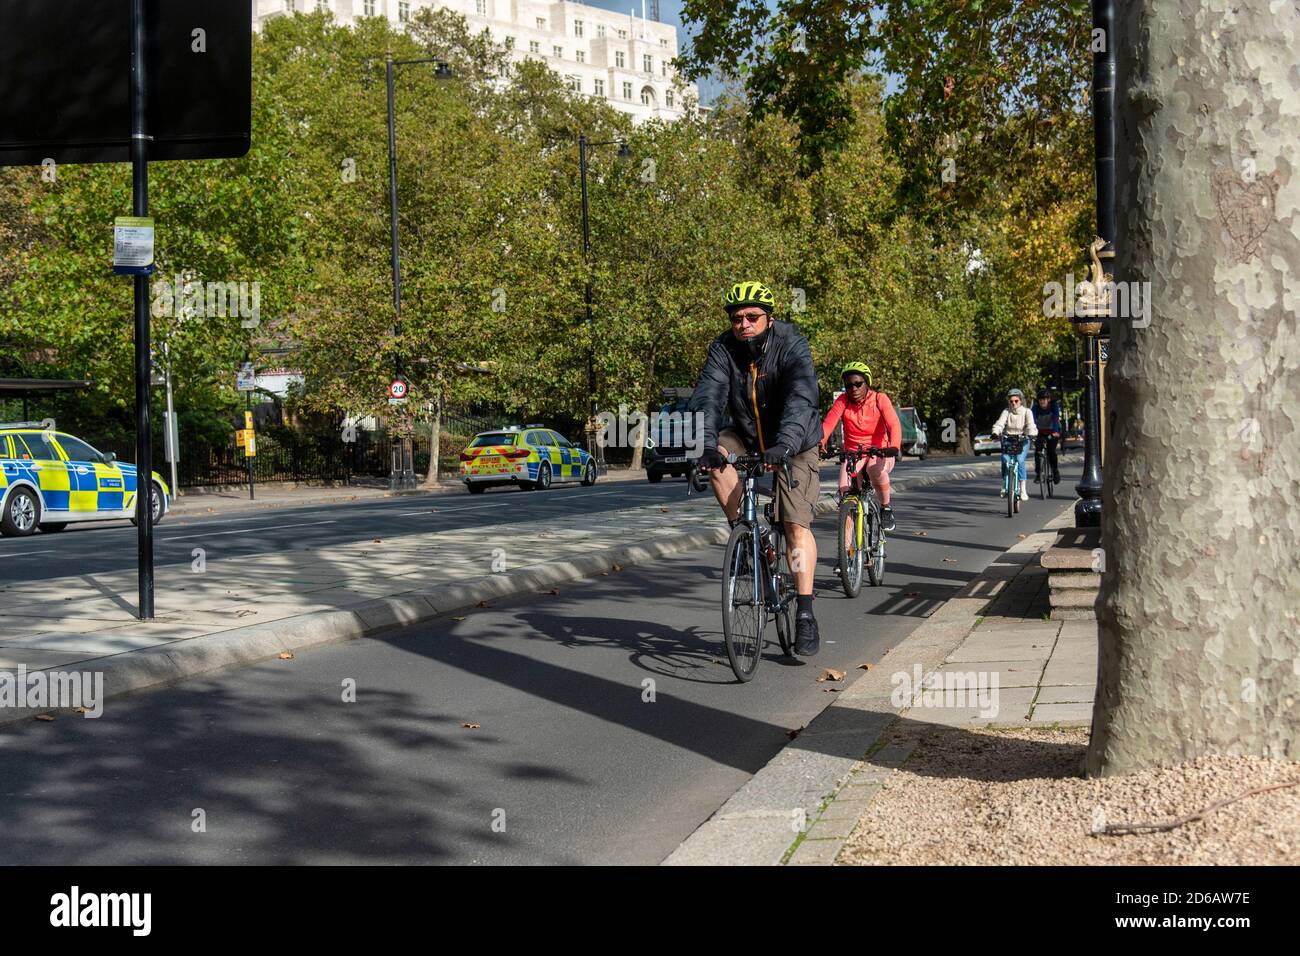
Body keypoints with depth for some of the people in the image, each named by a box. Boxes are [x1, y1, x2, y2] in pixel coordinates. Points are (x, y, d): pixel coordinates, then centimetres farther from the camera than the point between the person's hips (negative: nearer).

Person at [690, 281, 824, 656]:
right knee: (718, 457, -28)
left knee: (797, 523, -15)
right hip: (747, 438, 4)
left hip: (792, 447, -3)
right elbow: (708, 397, -26)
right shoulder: (723, 350, -13)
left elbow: (802, 398, -38)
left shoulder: (792, 347, -22)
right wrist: (707, 444, -45)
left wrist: (784, 443, -55)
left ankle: (805, 614, -13)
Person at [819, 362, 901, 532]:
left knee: (876, 469, -38)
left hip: (879, 452, -2)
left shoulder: (880, 399, -6)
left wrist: (895, 446, -42)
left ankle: (886, 508, -10)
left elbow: (894, 424, -21)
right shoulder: (843, 401, -2)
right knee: (844, 490, -23)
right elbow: (828, 422, -19)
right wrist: (820, 443, -40)